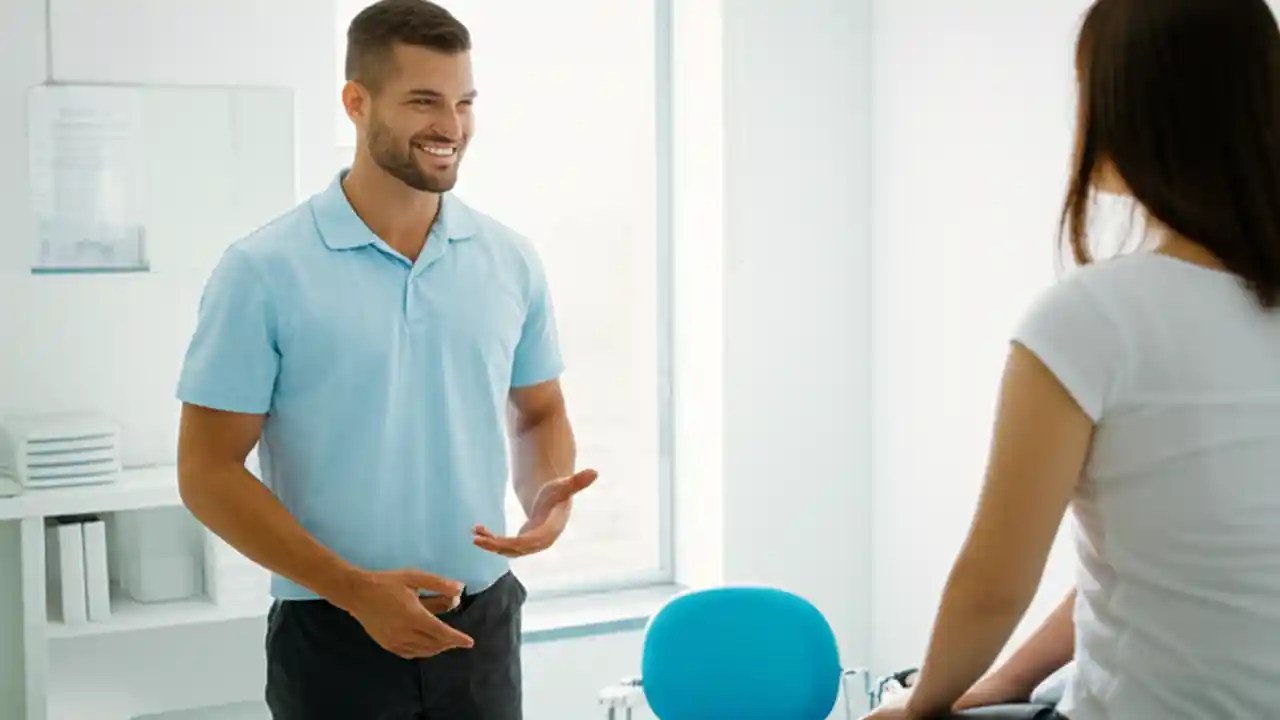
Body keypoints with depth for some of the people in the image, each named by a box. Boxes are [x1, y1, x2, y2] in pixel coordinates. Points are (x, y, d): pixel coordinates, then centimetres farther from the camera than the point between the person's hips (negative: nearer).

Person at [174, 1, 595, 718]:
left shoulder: (512, 260, 2)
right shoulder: (264, 270, -9)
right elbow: (209, 472, -9)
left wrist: (547, 494, -9)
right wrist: (356, 590, -16)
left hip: (482, 623, 4)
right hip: (334, 634, -3)